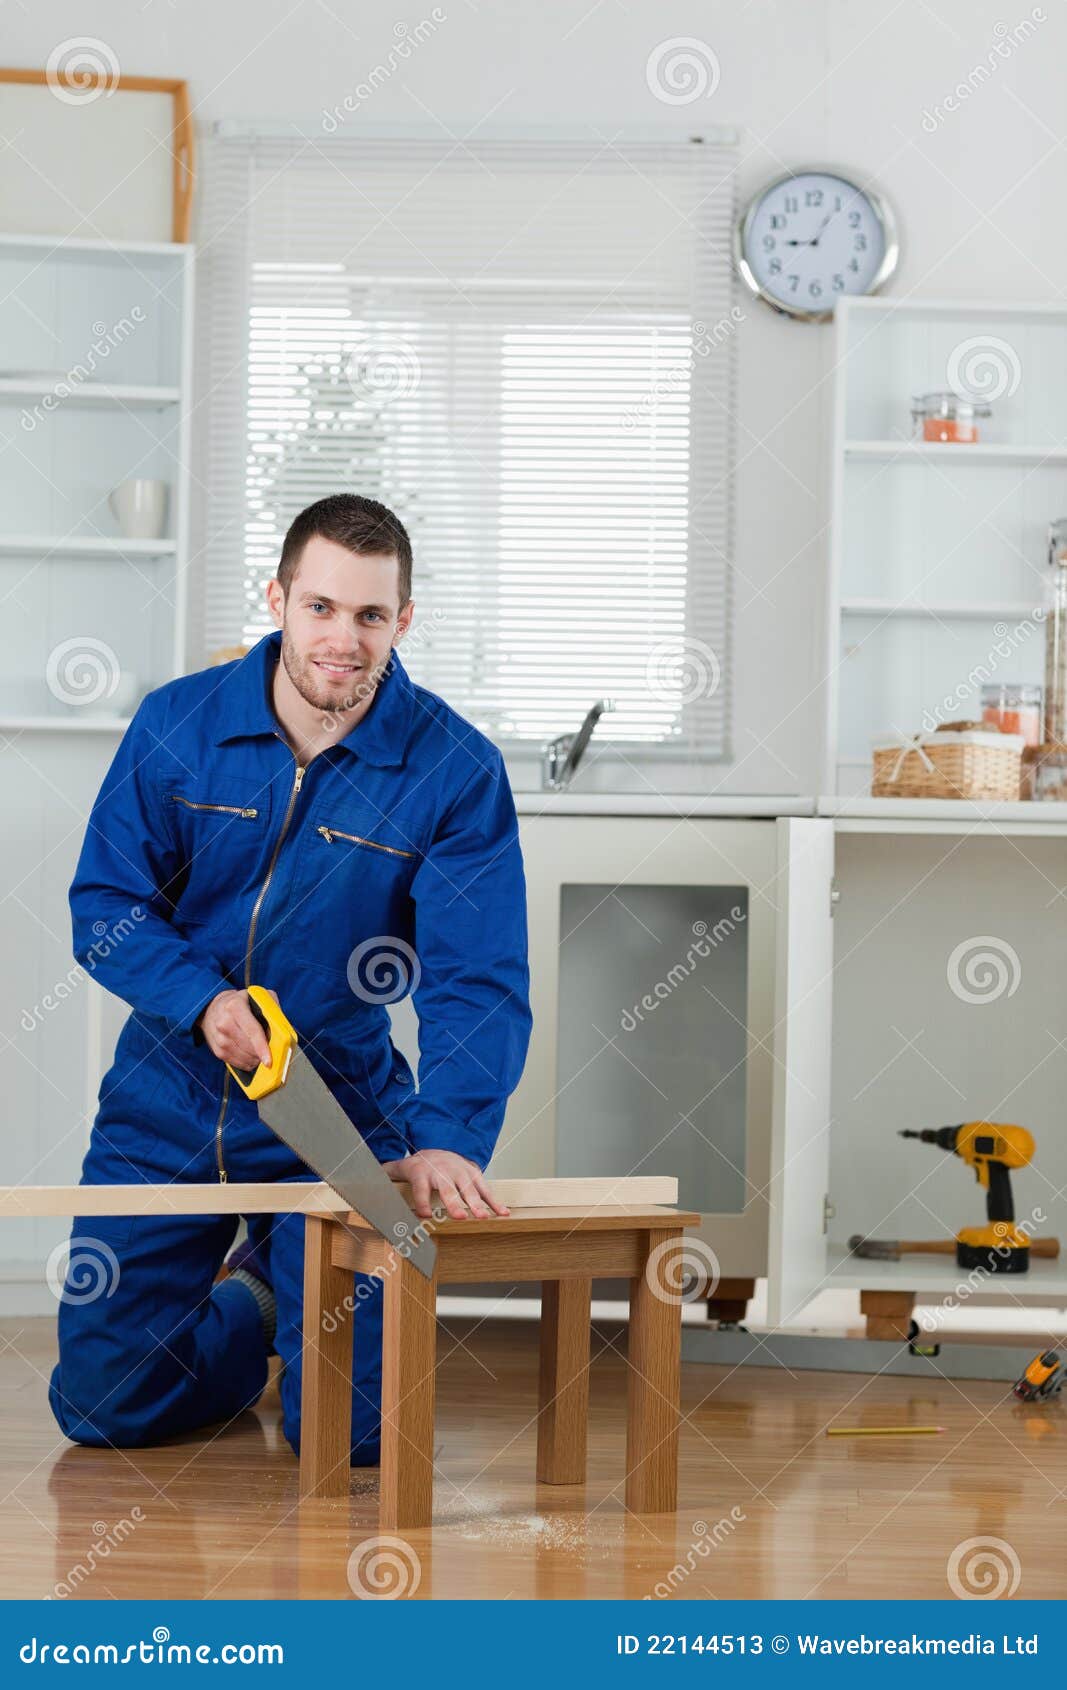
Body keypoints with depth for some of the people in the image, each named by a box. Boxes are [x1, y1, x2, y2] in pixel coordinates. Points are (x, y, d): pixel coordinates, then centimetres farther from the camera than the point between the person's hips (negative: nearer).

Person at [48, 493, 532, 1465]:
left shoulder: (457, 771, -14)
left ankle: (283, 1279, 27)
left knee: (347, 1432, -7)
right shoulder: (177, 725, -7)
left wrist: (448, 1139, -35)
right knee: (103, 1407, 2)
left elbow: (480, 981, -19)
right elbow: (105, 901, -2)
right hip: (169, 1098, 2)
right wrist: (203, 999, -21)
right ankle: (249, 1309, 36)